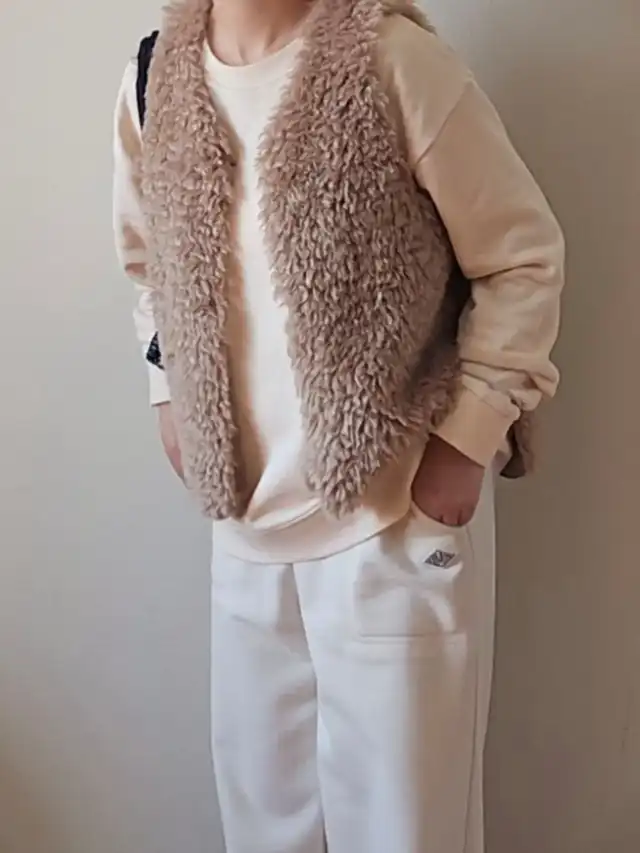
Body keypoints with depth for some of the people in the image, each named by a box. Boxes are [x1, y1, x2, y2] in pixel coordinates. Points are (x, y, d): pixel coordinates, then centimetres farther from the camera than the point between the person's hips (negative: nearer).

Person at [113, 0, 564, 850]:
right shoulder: (153, 78, 3)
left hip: (395, 513, -5)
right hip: (243, 517, 5)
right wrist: (169, 392, 12)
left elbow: (524, 255, -7)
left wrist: (468, 434, -11)